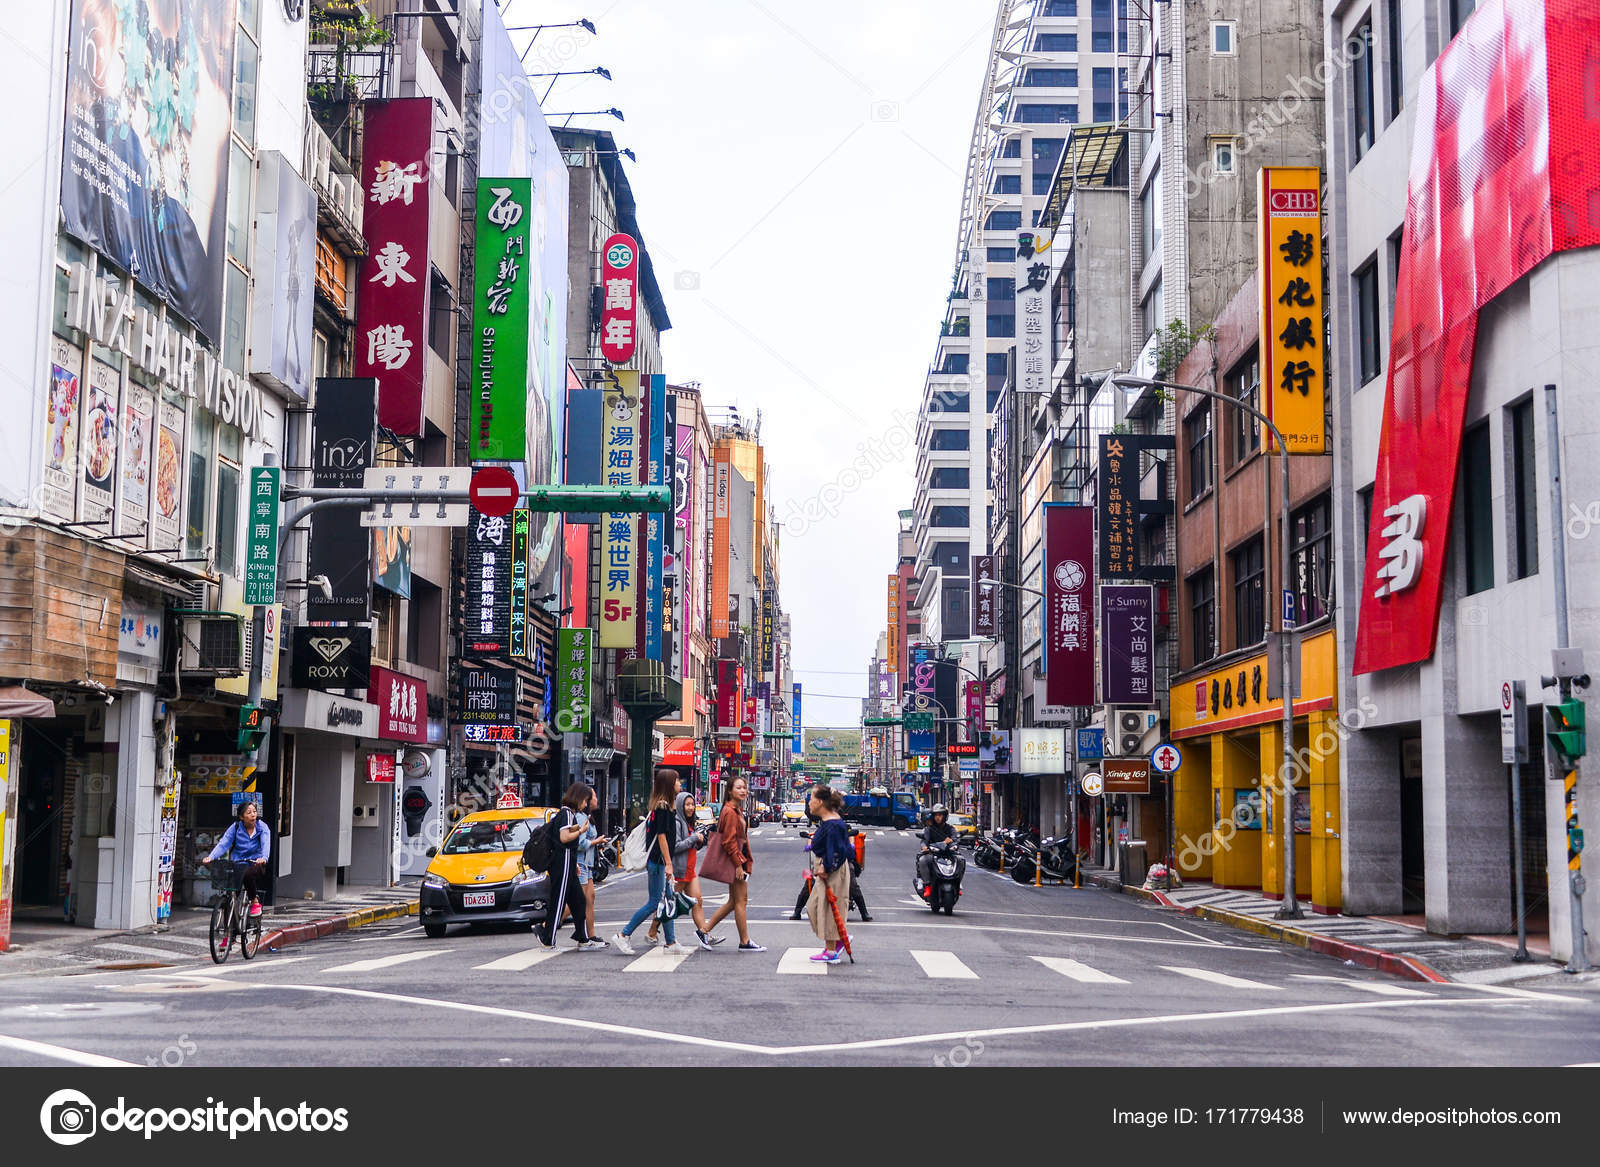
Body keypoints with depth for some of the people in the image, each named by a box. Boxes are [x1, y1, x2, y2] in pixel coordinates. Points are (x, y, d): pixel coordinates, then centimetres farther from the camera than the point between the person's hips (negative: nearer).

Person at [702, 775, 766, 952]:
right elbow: (729, 841, -20)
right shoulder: (730, 812, -16)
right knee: (741, 901, -3)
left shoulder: (737, 810, 16)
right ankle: (745, 942, 4)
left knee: (734, 901, 14)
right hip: (735, 860, -10)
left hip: (738, 859, 10)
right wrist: (738, 864, -21)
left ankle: (705, 931, 17)